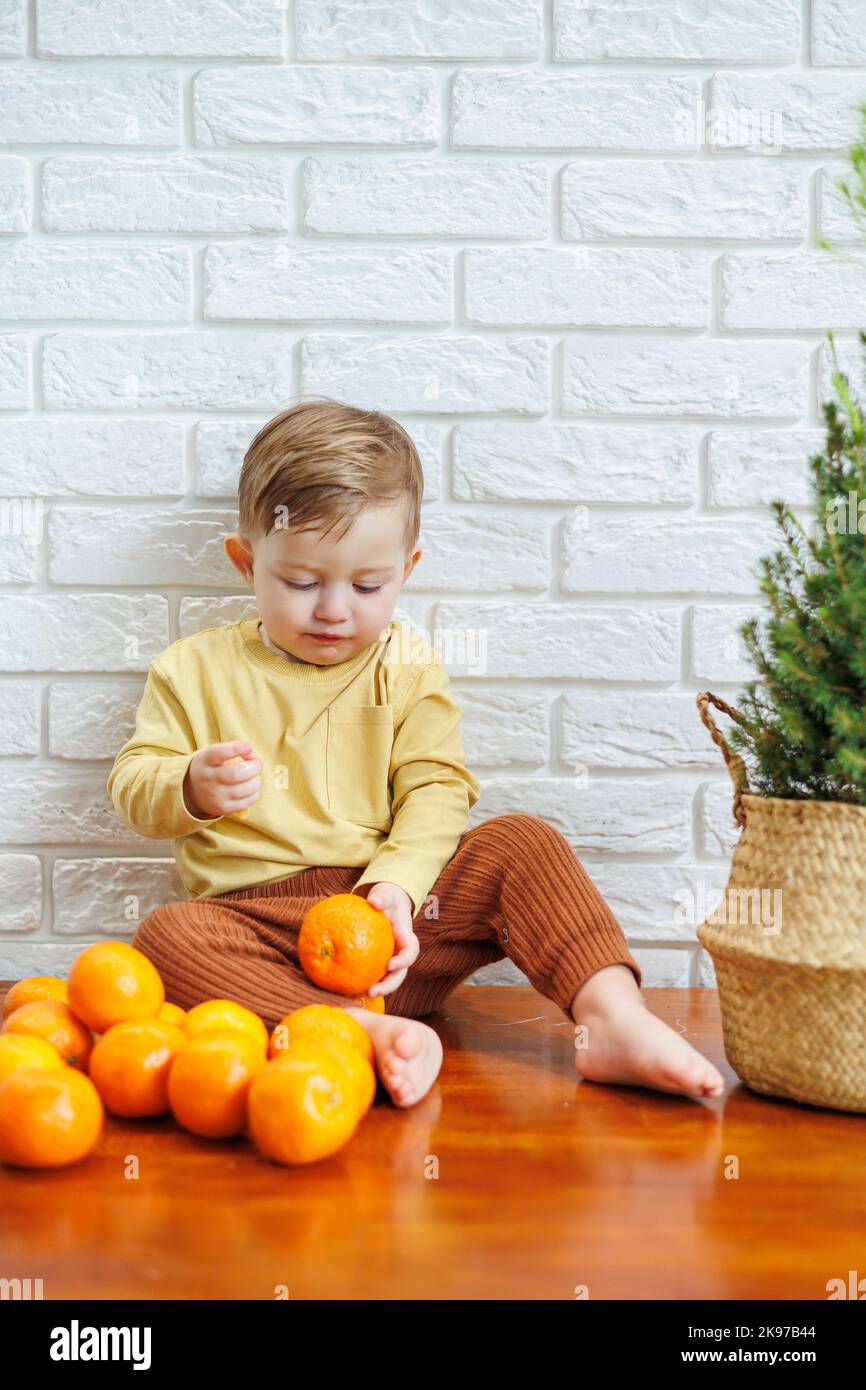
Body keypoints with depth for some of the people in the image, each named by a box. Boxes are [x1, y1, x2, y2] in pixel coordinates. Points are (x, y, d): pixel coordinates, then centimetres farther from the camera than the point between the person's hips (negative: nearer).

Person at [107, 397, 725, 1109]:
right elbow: (132, 784, 8)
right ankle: (369, 1034, -45)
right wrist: (193, 789, -17)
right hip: (259, 915, -1)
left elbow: (434, 789, 0)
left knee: (524, 843, -18)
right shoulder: (195, 669, 7)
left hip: (391, 914, 1)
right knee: (167, 935, -32)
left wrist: (397, 882, -19)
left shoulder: (408, 668, 8)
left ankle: (612, 1019, -30)